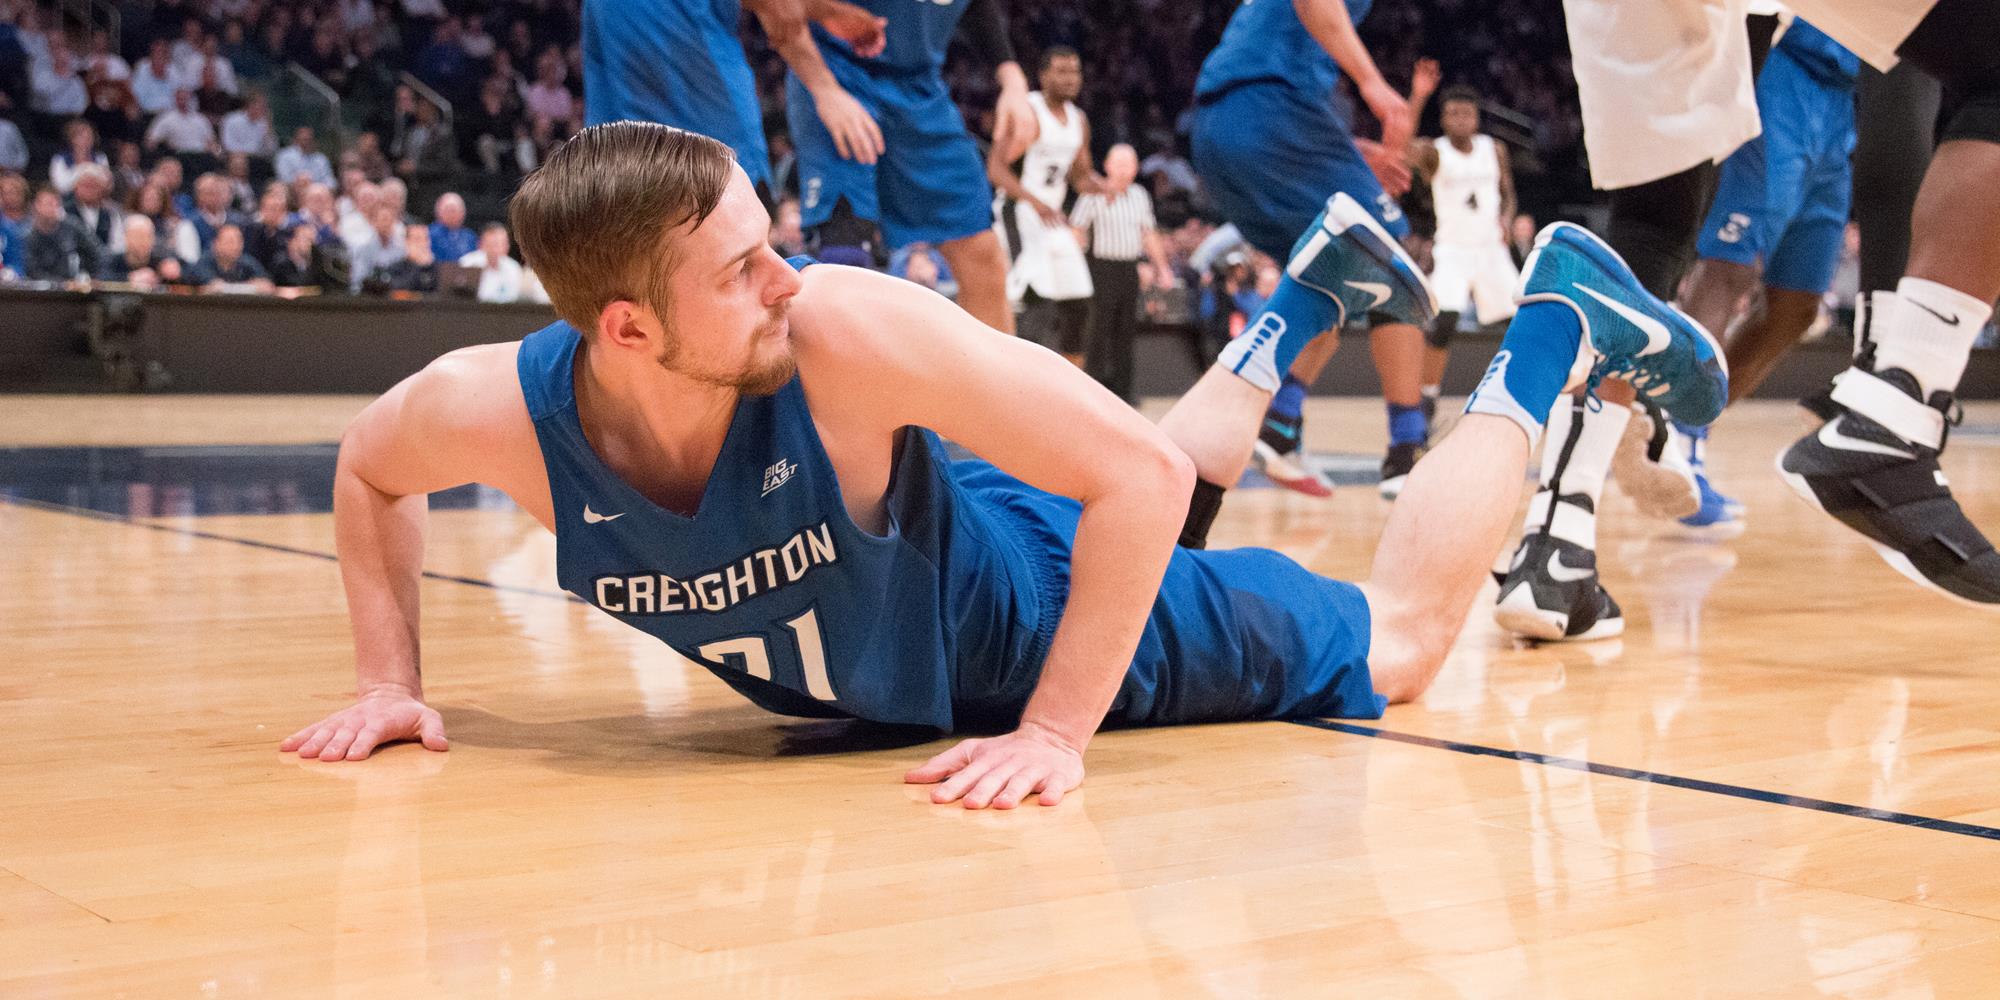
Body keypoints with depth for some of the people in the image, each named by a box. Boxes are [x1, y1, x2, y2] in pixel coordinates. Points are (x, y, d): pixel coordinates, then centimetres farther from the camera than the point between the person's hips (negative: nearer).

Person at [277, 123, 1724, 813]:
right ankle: (1316, 289, 55)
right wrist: (391, 678, -12)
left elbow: (1138, 471, -37)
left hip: (1038, 608, -5)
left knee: (1392, 646, 12)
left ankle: (1559, 328, 29)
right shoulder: (500, 409, -29)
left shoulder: (842, 331, -42)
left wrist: (1057, 729, -37)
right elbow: (369, 469, -4)